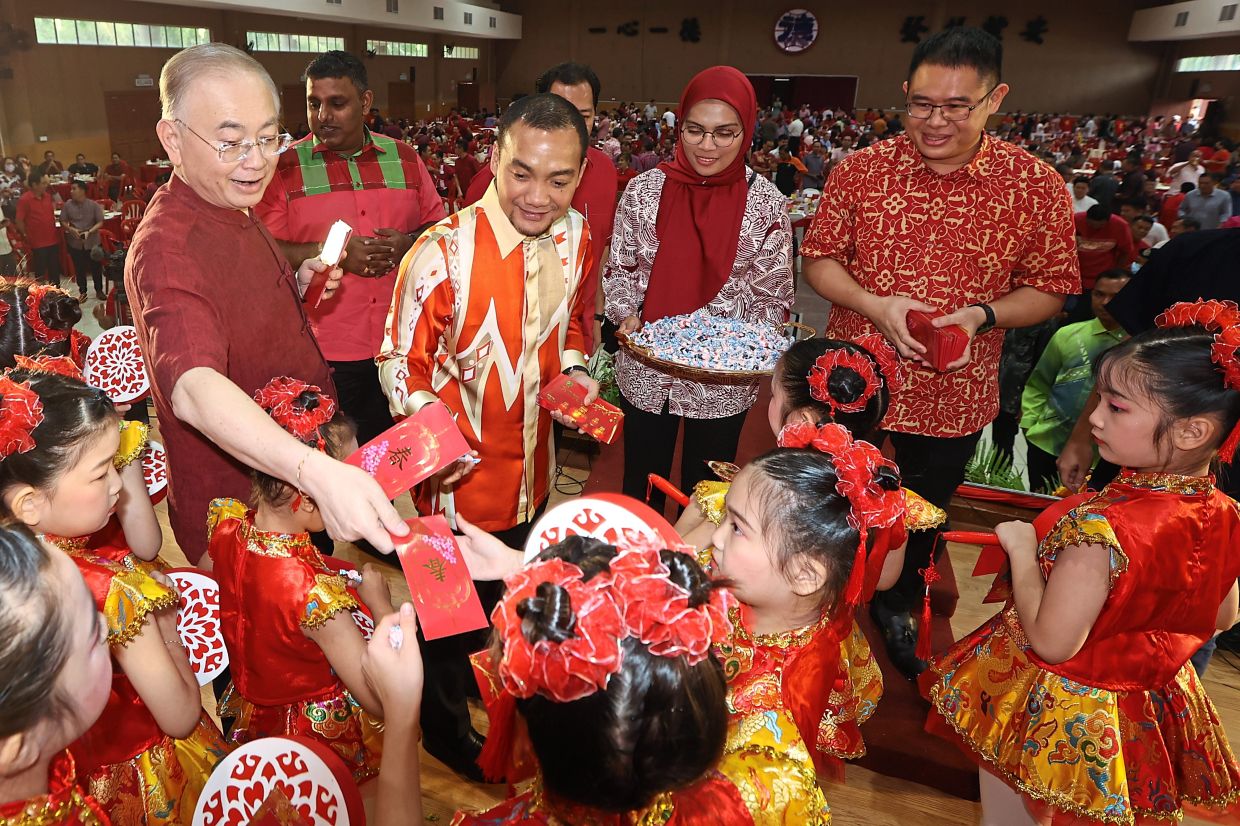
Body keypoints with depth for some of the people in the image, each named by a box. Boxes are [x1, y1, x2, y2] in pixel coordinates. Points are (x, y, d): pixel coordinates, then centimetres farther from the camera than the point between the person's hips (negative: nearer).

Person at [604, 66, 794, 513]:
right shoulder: (645, 189, -5)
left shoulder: (765, 203, -7)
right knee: (641, 486, 17)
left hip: (723, 381, -1)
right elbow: (618, 269, 4)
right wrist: (626, 316, -14)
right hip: (646, 372, 1)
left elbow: (773, 297, -1)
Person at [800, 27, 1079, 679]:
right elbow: (819, 259, -3)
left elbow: (1049, 288, -4)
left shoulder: (1037, 187, -11)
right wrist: (875, 306, -21)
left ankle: (896, 607, 53)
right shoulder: (861, 169, -9)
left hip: (954, 399, 1)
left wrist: (981, 315, -23)